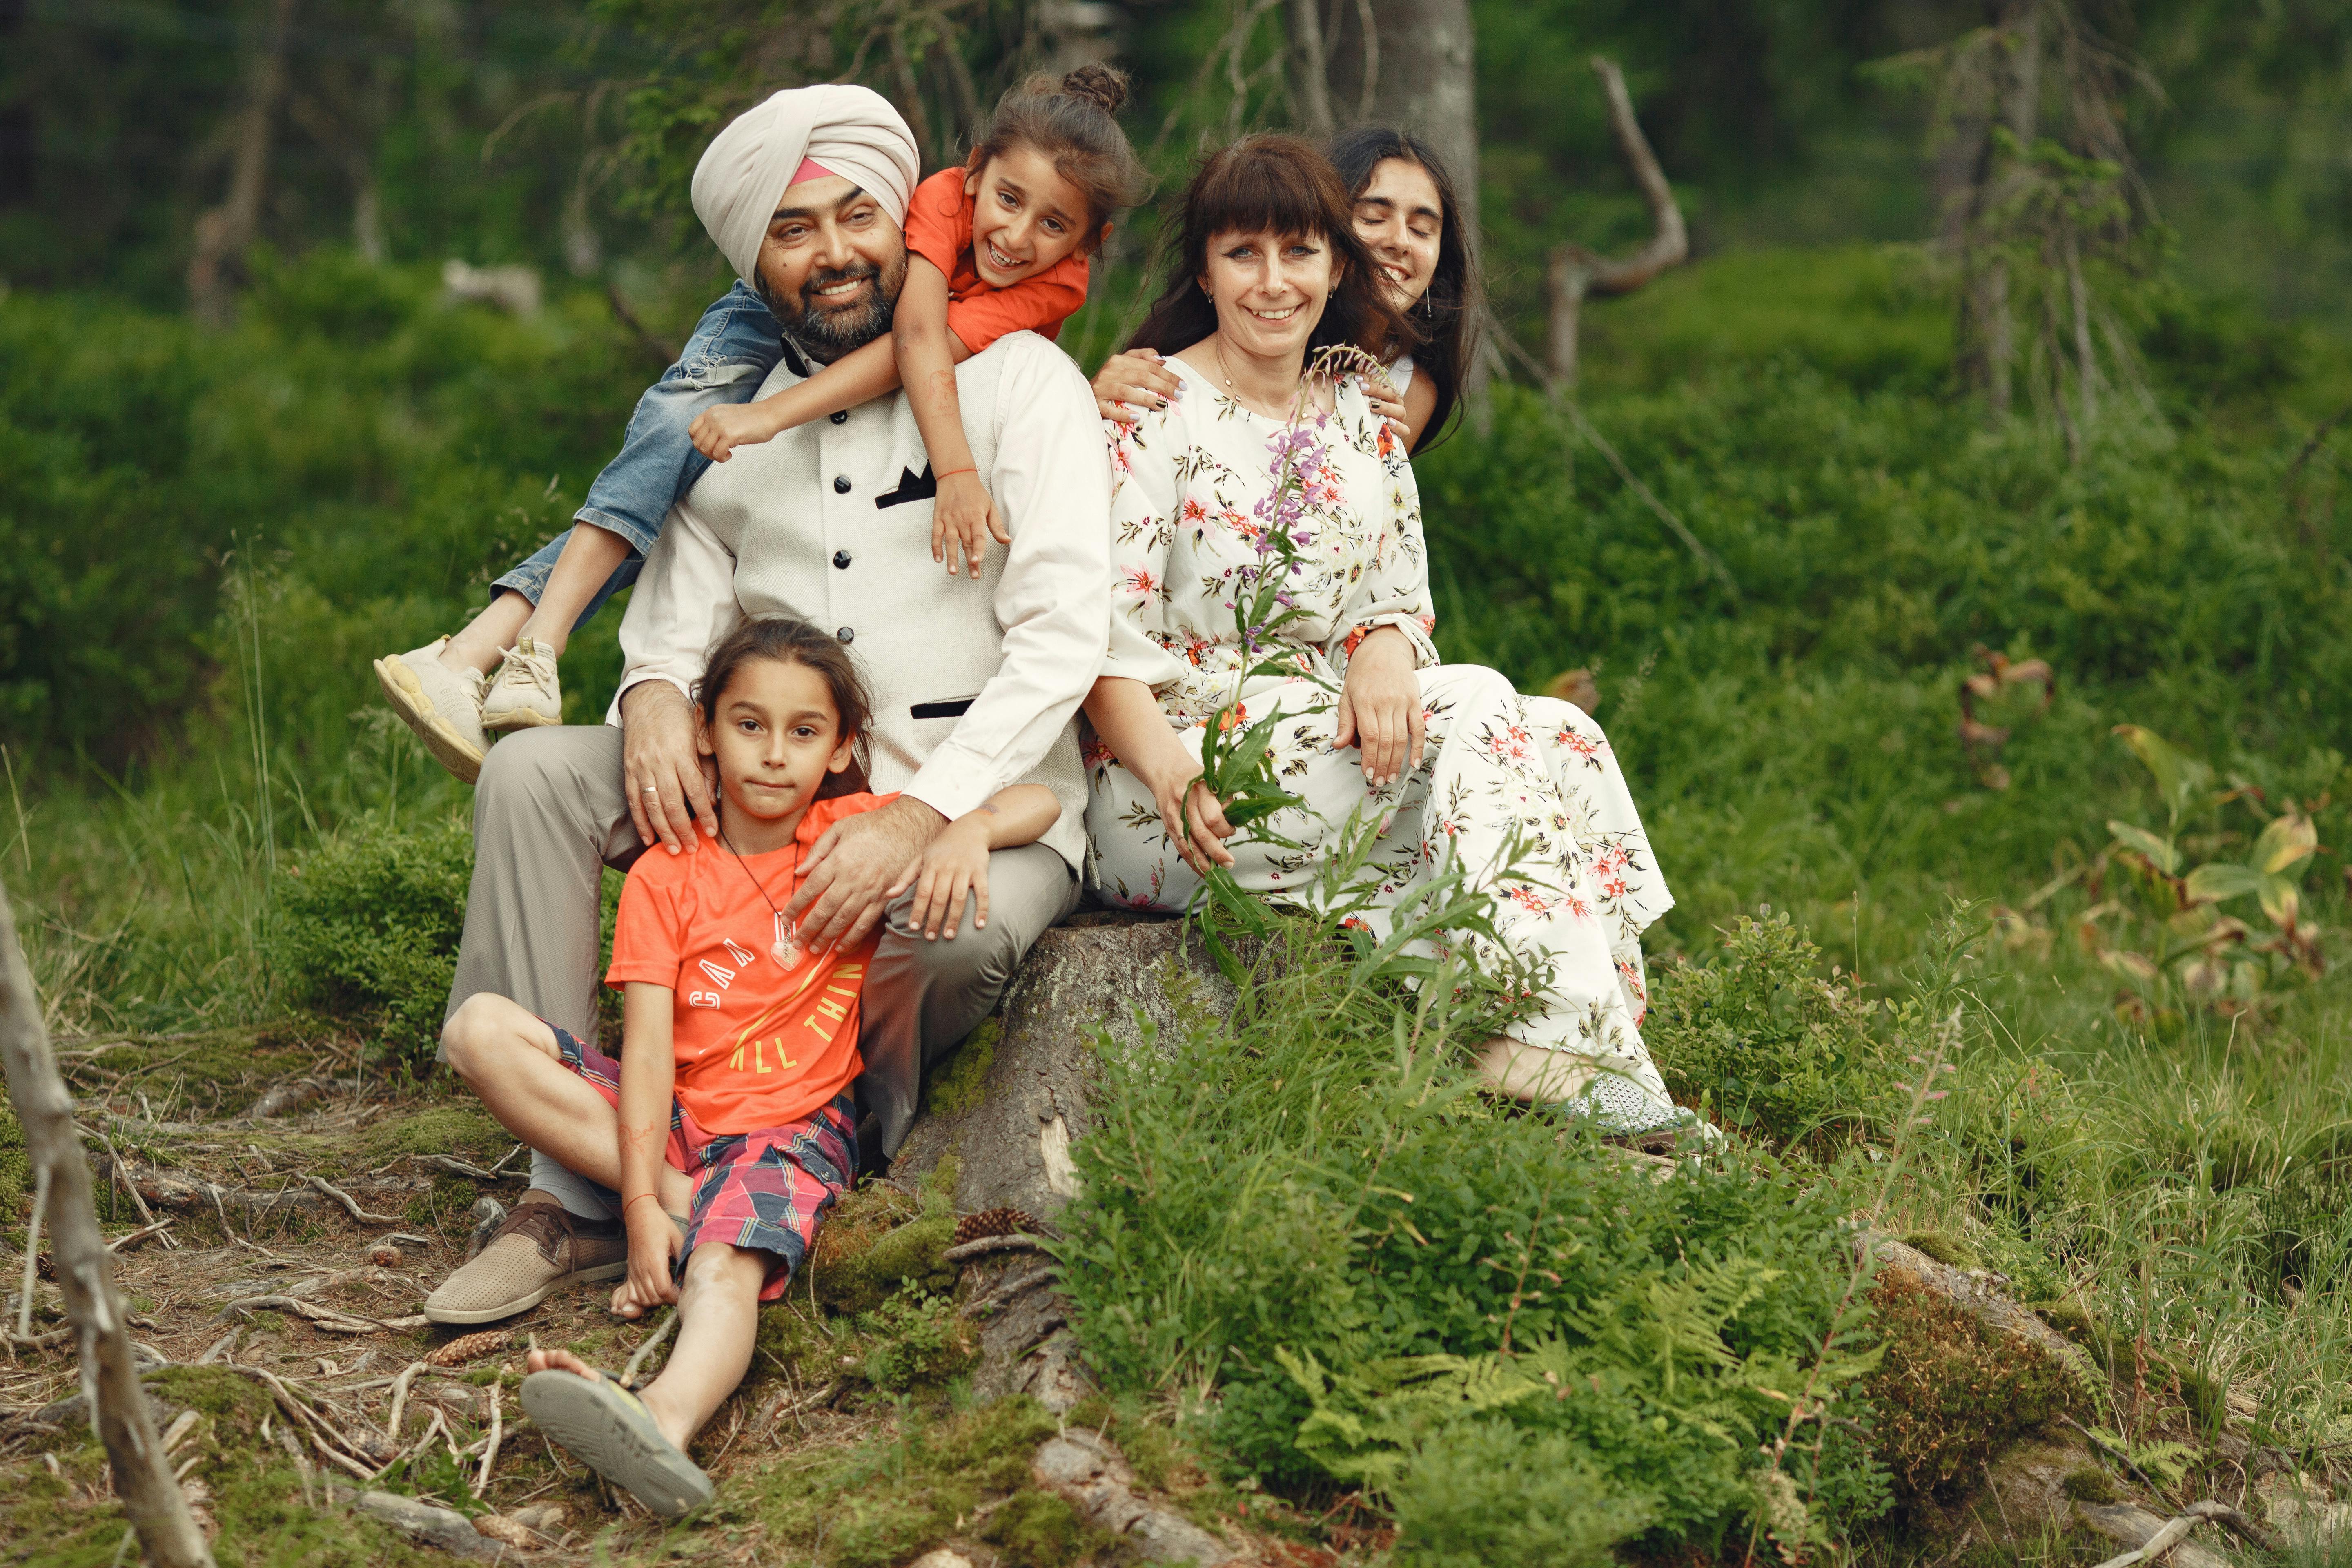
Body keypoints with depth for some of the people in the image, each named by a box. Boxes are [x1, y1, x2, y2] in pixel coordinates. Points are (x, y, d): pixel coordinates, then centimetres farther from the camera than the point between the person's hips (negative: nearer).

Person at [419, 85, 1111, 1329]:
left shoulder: (1015, 379, -2)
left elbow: (1063, 635, -12)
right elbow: (678, 610, 13)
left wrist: (918, 819, -23)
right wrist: (655, 691, -15)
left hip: (984, 806, -5)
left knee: (948, 932, -39)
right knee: (533, 771, -14)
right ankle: (576, 1194, -18)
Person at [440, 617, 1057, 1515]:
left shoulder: (856, 832, 4)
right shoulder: (663, 878, 3)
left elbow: (1038, 802, -2)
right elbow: (649, 1045, -8)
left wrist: (966, 831, -26)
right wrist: (643, 1202, -20)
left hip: (794, 1125, -3)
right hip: (677, 1117, 3)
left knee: (726, 1271, -36)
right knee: (480, 1030, -17)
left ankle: (668, 1420, -68)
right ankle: (686, 1205, -20)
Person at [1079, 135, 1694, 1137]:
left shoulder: (1364, 423, 15)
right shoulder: (1152, 413, -4)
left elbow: (1403, 603, 12)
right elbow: (1101, 636, -11)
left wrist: (1384, 650, -14)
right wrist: (1166, 769, -28)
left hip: (1339, 739, 6)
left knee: (1560, 734, -18)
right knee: (1475, 709, -25)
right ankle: (1554, 1035, -27)